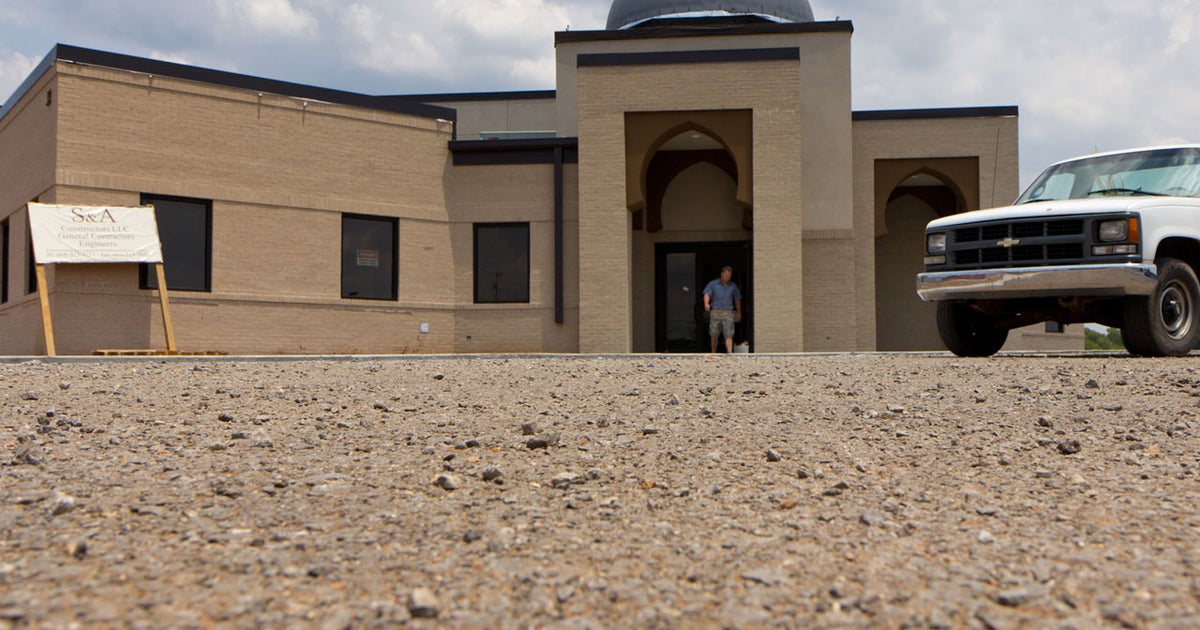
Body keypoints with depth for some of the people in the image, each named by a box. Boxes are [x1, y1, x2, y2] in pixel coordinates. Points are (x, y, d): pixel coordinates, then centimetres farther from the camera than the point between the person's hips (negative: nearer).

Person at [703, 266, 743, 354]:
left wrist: (739, 313, 24)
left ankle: (730, 352, -22)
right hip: (715, 312, -1)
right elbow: (707, 294, -9)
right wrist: (706, 303, -29)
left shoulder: (733, 286, 13)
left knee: (729, 334, -12)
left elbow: (737, 300, 22)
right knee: (714, 335, 4)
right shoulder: (713, 284, 5)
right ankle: (713, 353, 18)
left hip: (728, 313, 1)